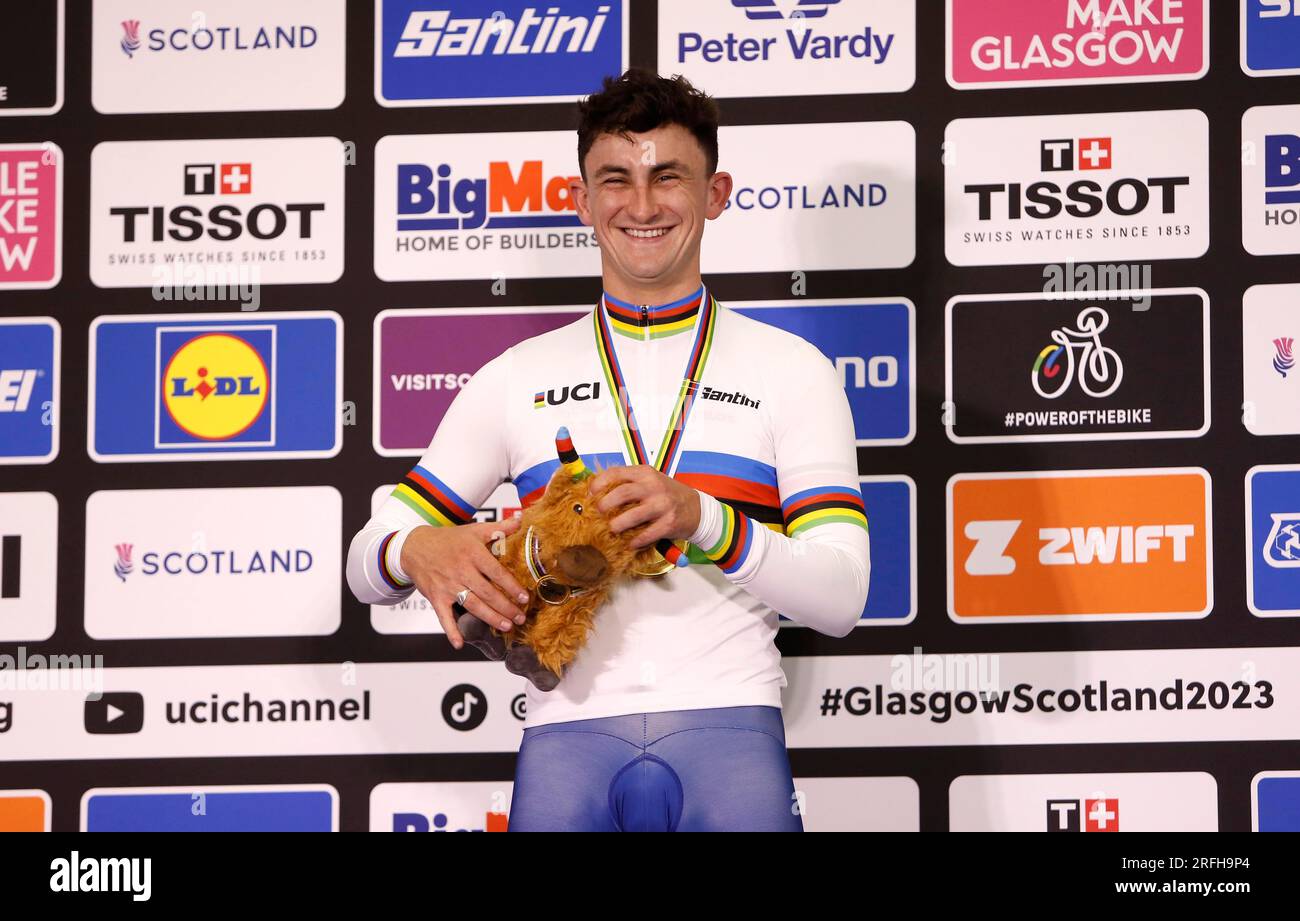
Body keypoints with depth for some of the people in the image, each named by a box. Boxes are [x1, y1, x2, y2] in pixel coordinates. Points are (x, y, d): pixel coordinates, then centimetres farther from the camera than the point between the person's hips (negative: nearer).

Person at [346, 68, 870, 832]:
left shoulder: (791, 369, 11)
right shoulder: (519, 378, 17)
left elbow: (840, 598, 2)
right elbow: (367, 563, 15)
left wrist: (704, 519, -15)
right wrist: (420, 552, -10)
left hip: (727, 723, -1)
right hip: (572, 730, 1)